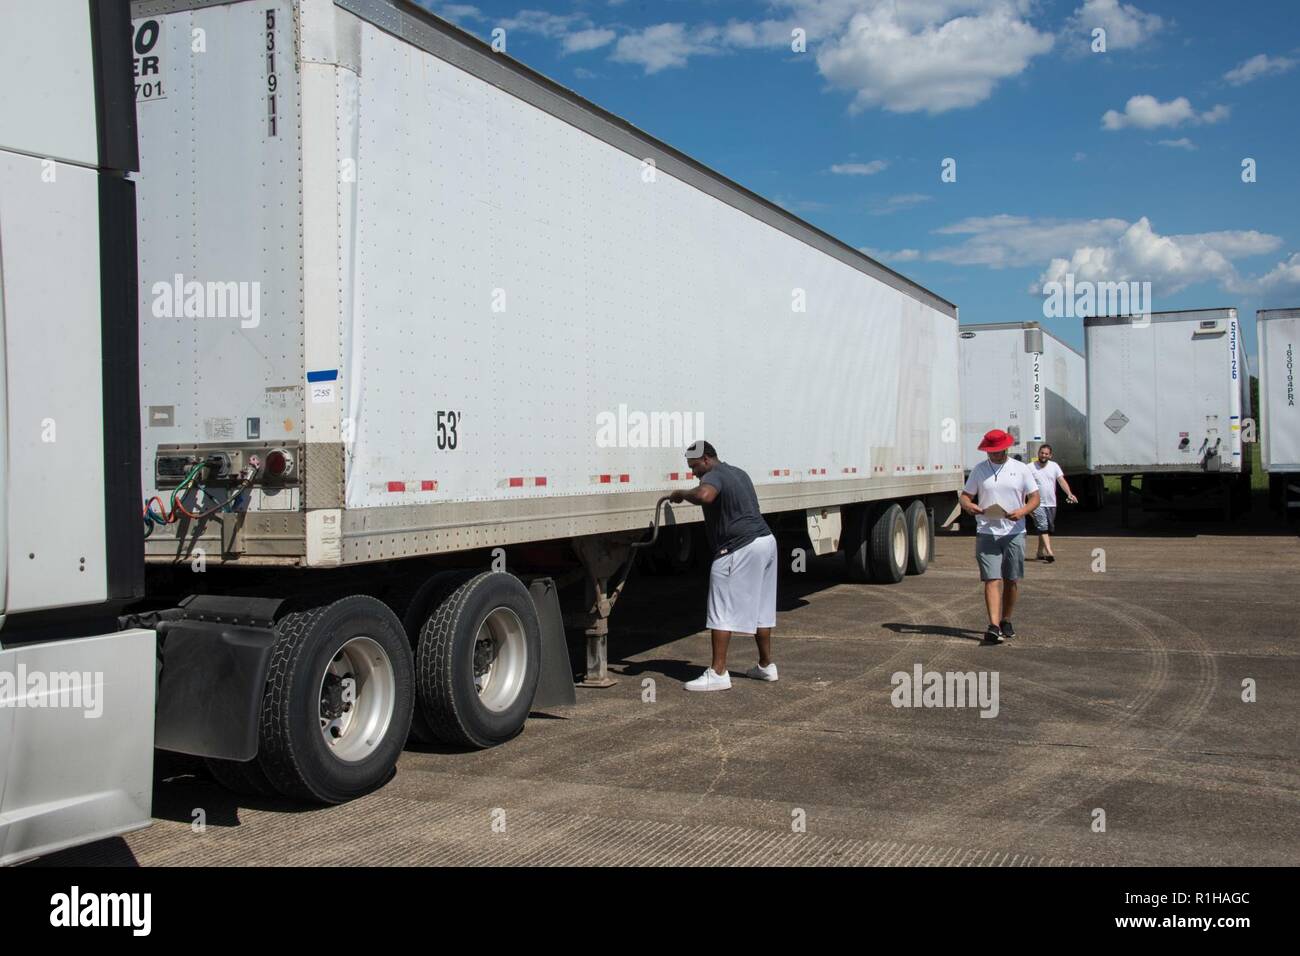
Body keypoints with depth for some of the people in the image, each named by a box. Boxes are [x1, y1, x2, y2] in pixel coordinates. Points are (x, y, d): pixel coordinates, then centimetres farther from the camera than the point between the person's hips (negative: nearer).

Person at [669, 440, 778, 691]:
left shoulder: (714, 476, -11)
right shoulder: (738, 473, 21)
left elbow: (704, 495, -35)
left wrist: (682, 494, -16)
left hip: (740, 549, -10)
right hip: (766, 540, 10)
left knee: (722, 612, -7)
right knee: (760, 608, 18)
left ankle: (718, 673, -9)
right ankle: (766, 665, 27)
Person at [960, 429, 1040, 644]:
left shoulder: (1021, 469, 5)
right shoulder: (979, 470, 8)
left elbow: (1035, 497, 5)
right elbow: (965, 495, 9)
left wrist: (1022, 511, -16)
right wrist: (968, 505, -16)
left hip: (1014, 533, 1)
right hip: (987, 533, -1)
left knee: (1012, 580, 7)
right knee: (992, 579, -9)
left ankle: (1006, 621, 24)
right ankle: (994, 626, -16)